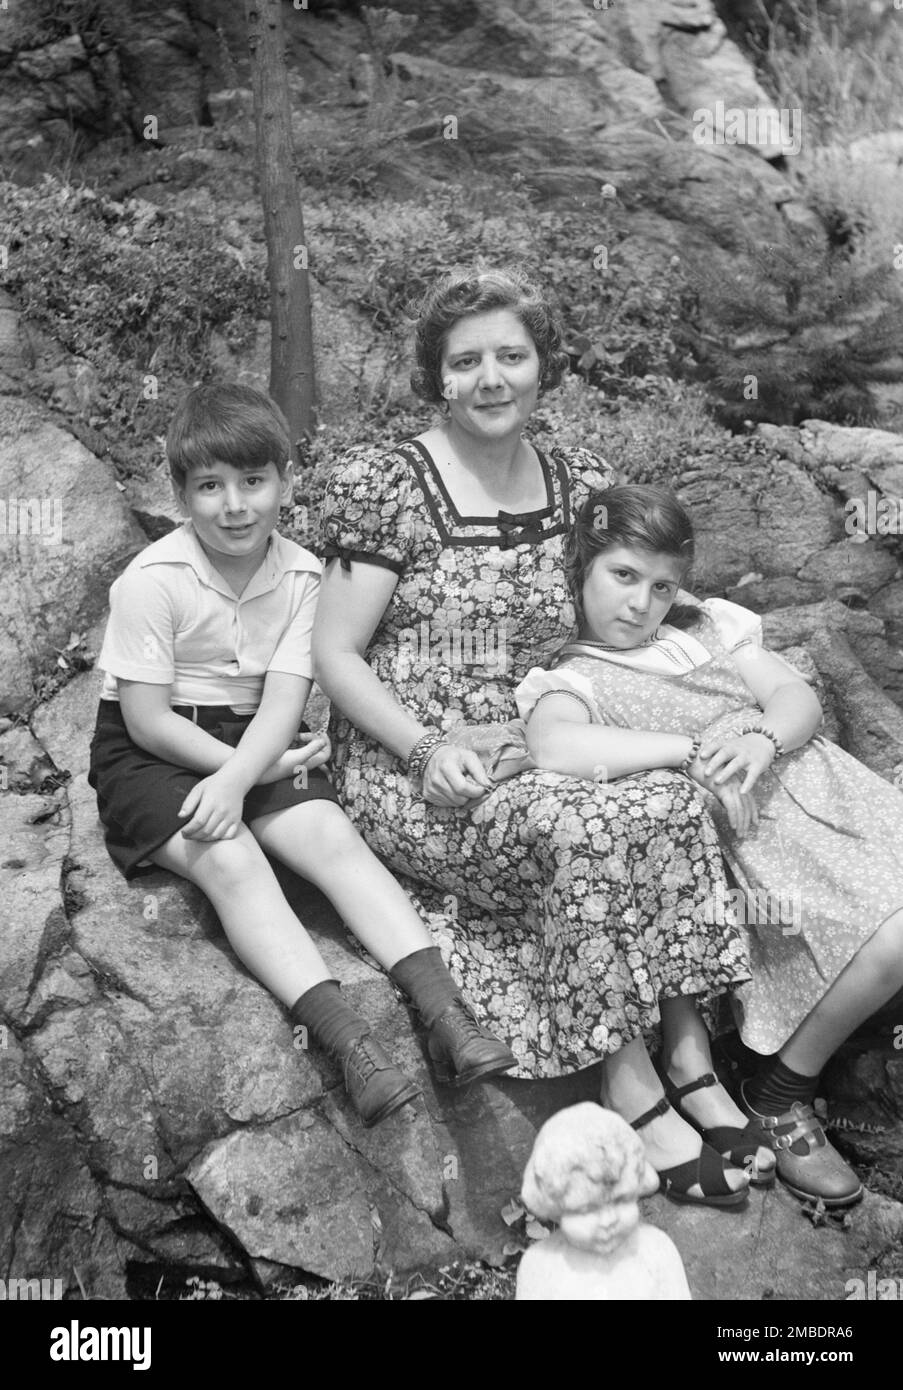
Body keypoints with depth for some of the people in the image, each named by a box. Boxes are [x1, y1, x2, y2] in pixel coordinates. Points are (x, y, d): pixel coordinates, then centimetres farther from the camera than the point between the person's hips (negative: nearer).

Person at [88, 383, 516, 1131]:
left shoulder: (300, 574, -4)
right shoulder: (152, 581, -15)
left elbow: (284, 702, -10)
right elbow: (146, 719, -14)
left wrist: (236, 778, -28)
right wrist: (262, 765, -17)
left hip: (257, 744, 4)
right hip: (151, 755, -3)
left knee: (334, 837, -20)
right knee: (231, 860, -28)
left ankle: (446, 1012, -29)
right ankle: (347, 1040, -38)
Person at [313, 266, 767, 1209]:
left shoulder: (582, 485, 11)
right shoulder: (383, 485, -4)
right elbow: (333, 654, -5)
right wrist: (428, 749, -18)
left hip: (538, 762, 5)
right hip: (407, 774, -4)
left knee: (675, 804, -24)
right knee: (579, 830, -30)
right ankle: (634, 1091, -18)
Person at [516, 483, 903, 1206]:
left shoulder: (708, 626, 19)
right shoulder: (570, 679, 1)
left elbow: (800, 697, 11)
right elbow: (556, 746, -23)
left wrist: (763, 737, -13)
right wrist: (693, 747, -23)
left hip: (812, 786, 6)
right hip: (742, 832, -6)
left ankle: (787, 1081, 3)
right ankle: (779, 1099, -3)